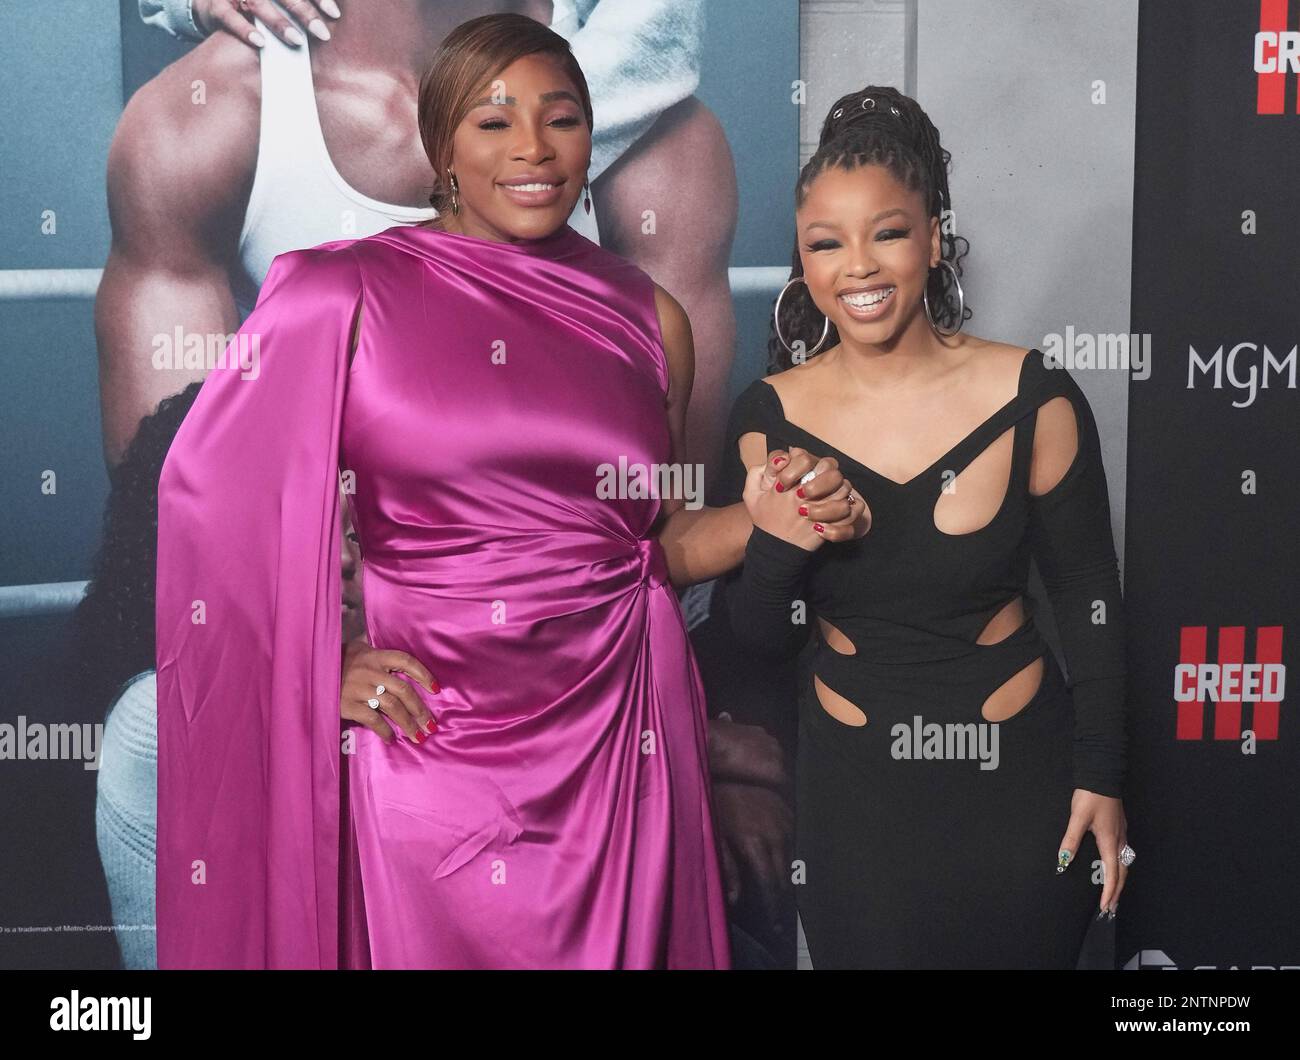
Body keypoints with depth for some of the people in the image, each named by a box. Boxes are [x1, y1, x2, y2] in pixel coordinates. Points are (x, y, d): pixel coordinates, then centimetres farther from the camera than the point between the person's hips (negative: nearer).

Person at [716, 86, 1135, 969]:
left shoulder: (1032, 397, -13)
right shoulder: (770, 417, -8)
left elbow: (1090, 599, -1)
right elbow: (763, 642, -2)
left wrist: (1101, 778, 1)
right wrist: (776, 548, -22)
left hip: (1020, 771, -1)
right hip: (855, 785, 1)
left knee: (1028, 949, 16)